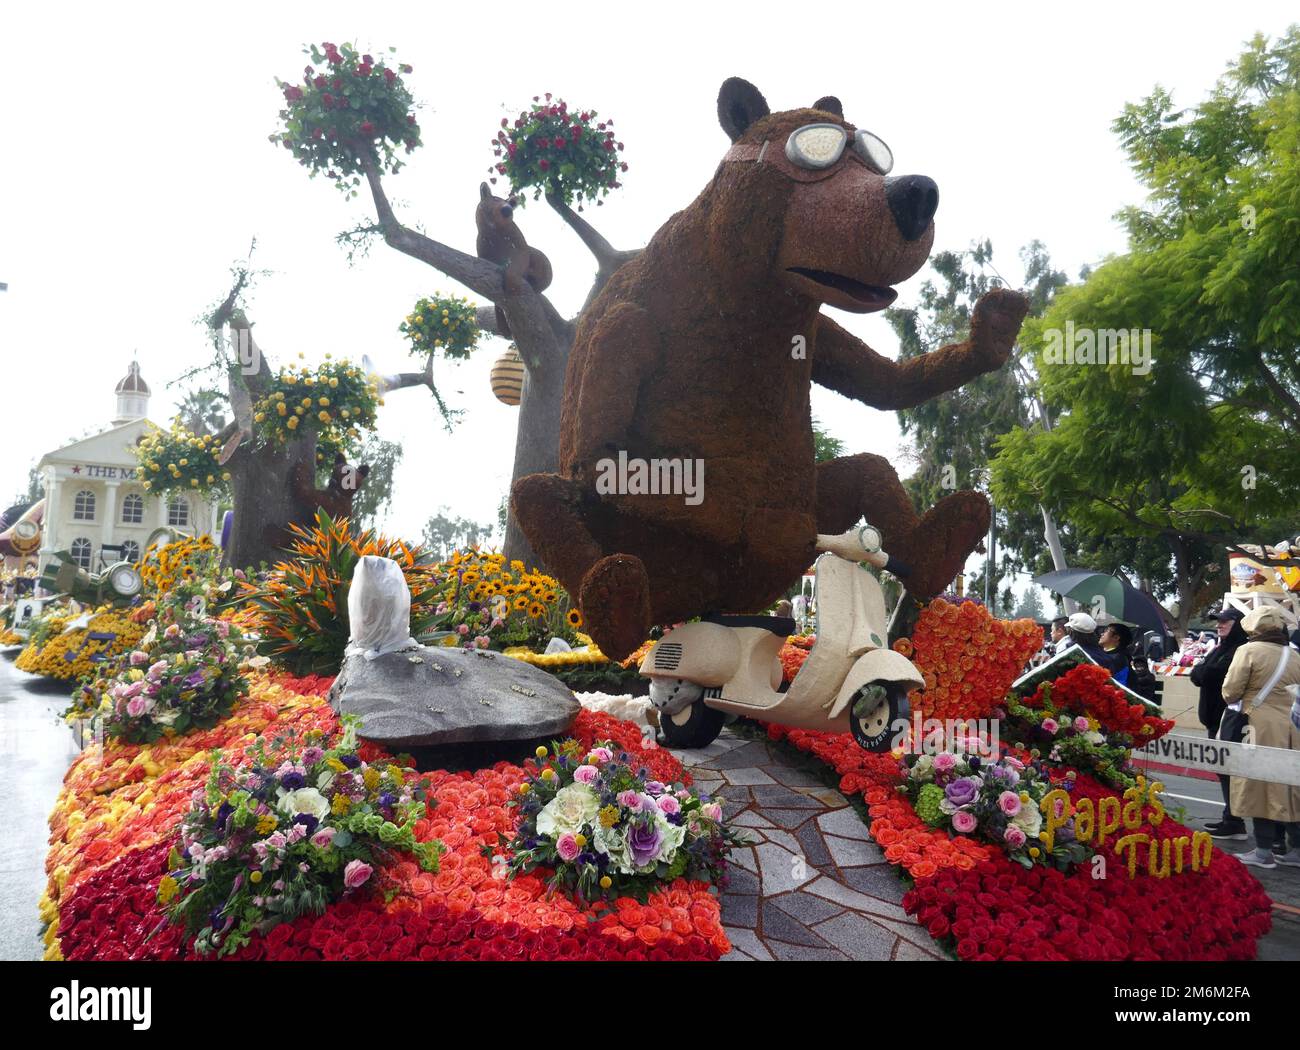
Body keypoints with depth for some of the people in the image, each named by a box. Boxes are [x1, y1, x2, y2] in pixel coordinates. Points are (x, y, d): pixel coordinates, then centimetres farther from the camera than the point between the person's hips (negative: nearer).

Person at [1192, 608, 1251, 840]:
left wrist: (1201, 670, -5)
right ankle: (1229, 819, 22)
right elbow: (1198, 676, 15)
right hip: (1215, 717, 9)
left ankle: (1234, 824, 0)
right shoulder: (1222, 649, 18)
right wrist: (1203, 670, -3)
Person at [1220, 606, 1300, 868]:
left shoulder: (1249, 650, -7)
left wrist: (1239, 703, 12)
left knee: (1261, 787, 1)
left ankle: (1264, 851, 4)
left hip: (1262, 729, -6)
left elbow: (1230, 690, -8)